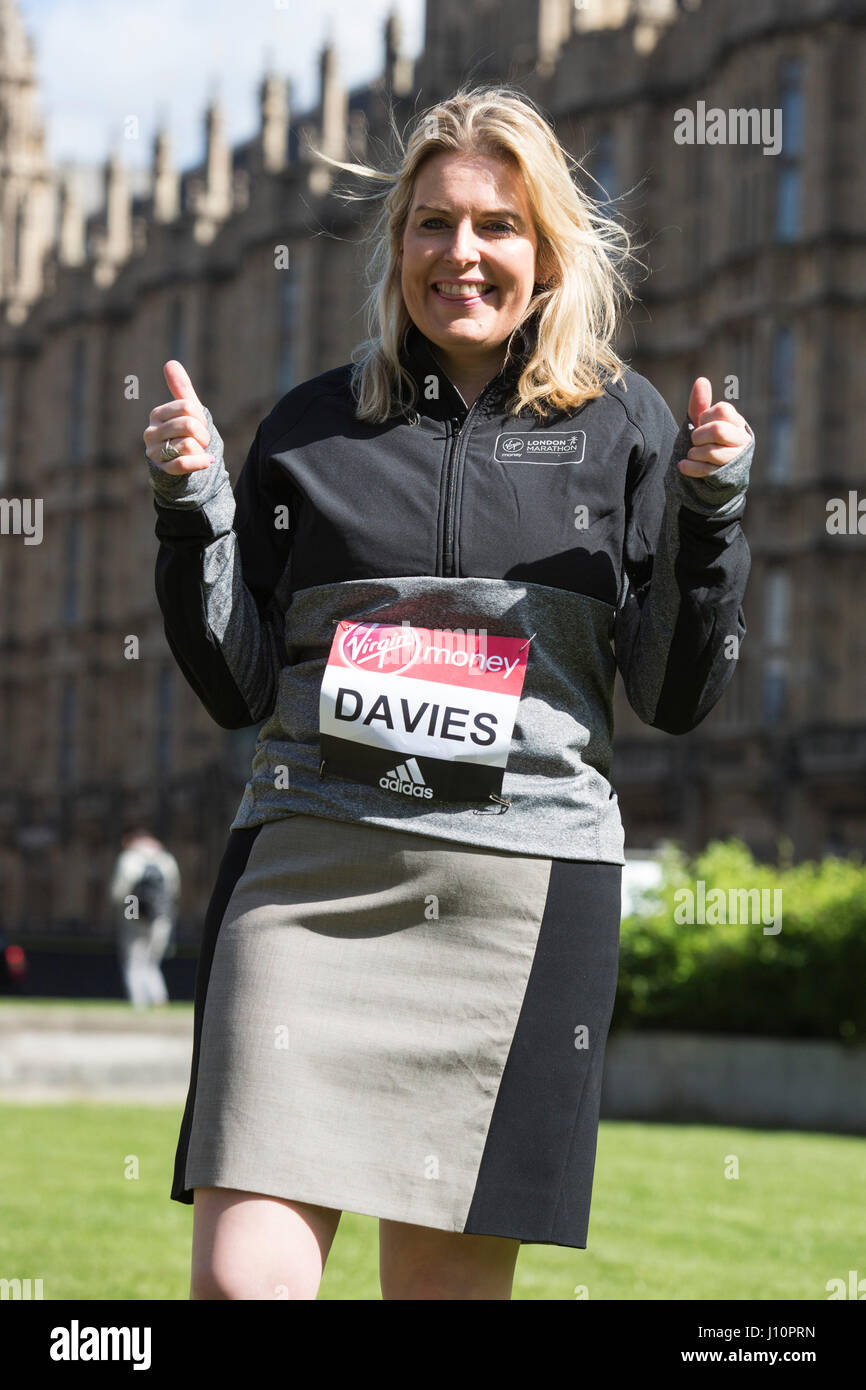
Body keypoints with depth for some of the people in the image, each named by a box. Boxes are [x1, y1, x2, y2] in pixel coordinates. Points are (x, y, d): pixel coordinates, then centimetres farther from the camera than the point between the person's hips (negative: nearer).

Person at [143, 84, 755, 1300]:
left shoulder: (623, 426, 9)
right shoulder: (312, 428, 11)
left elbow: (676, 697, 7)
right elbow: (236, 687, 11)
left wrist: (710, 509, -6)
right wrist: (192, 508, -2)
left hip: (525, 876, 0)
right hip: (310, 873, 0)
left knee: (449, 1274, 4)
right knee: (243, 1276, -12)